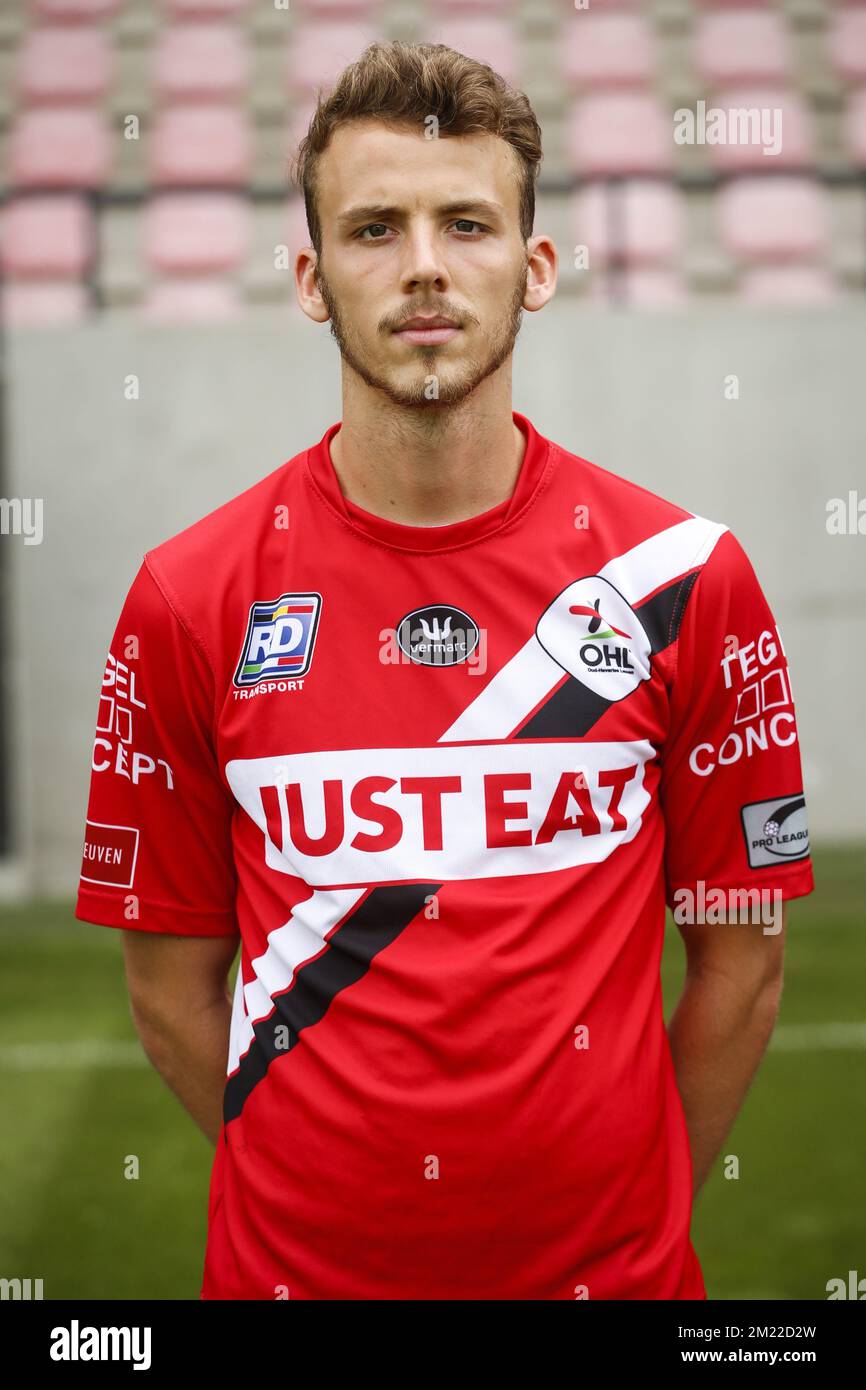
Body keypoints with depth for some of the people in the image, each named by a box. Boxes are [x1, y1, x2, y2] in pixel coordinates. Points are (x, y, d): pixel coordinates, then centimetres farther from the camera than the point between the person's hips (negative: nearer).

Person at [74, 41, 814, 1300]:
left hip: (611, 1267, 0)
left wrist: (636, 1202, 2)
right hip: (295, 1260, 0)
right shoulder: (190, 598, -6)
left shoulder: (680, 575, -6)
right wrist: (309, 1192, 1)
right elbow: (171, 985, 0)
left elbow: (739, 960, 0)